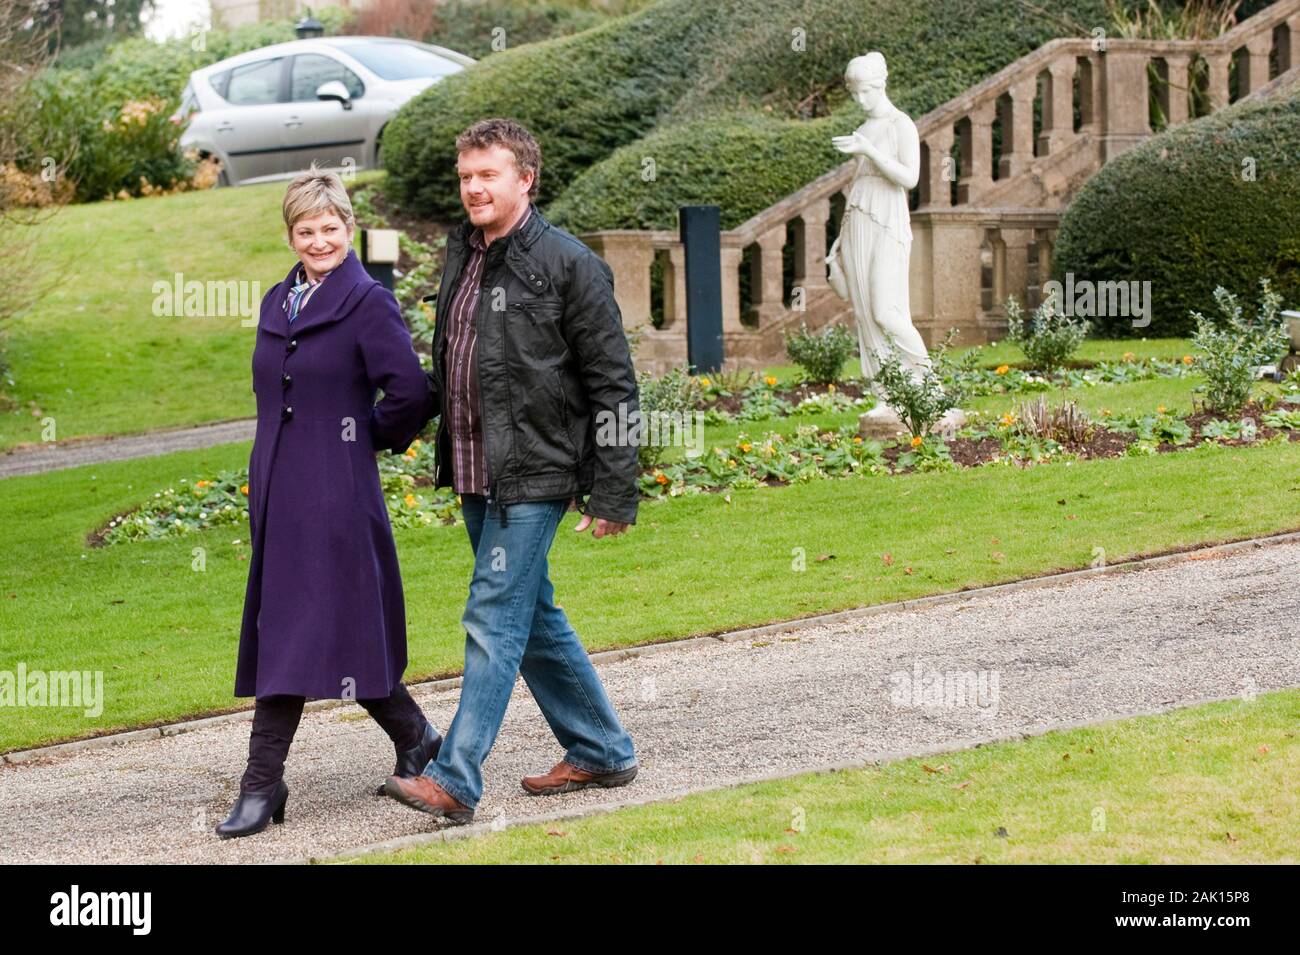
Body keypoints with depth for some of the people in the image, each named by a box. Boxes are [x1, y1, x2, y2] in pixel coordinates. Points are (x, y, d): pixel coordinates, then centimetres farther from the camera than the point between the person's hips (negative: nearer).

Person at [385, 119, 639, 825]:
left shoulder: (568, 264, -11)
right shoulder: (460, 254, 11)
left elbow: (613, 386, -10)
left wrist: (613, 494, -12)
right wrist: (447, 457, 19)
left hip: (533, 476, -8)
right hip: (475, 475, 8)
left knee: (494, 620, -9)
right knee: (534, 619, 15)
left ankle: (455, 779, -10)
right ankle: (602, 752, 27)